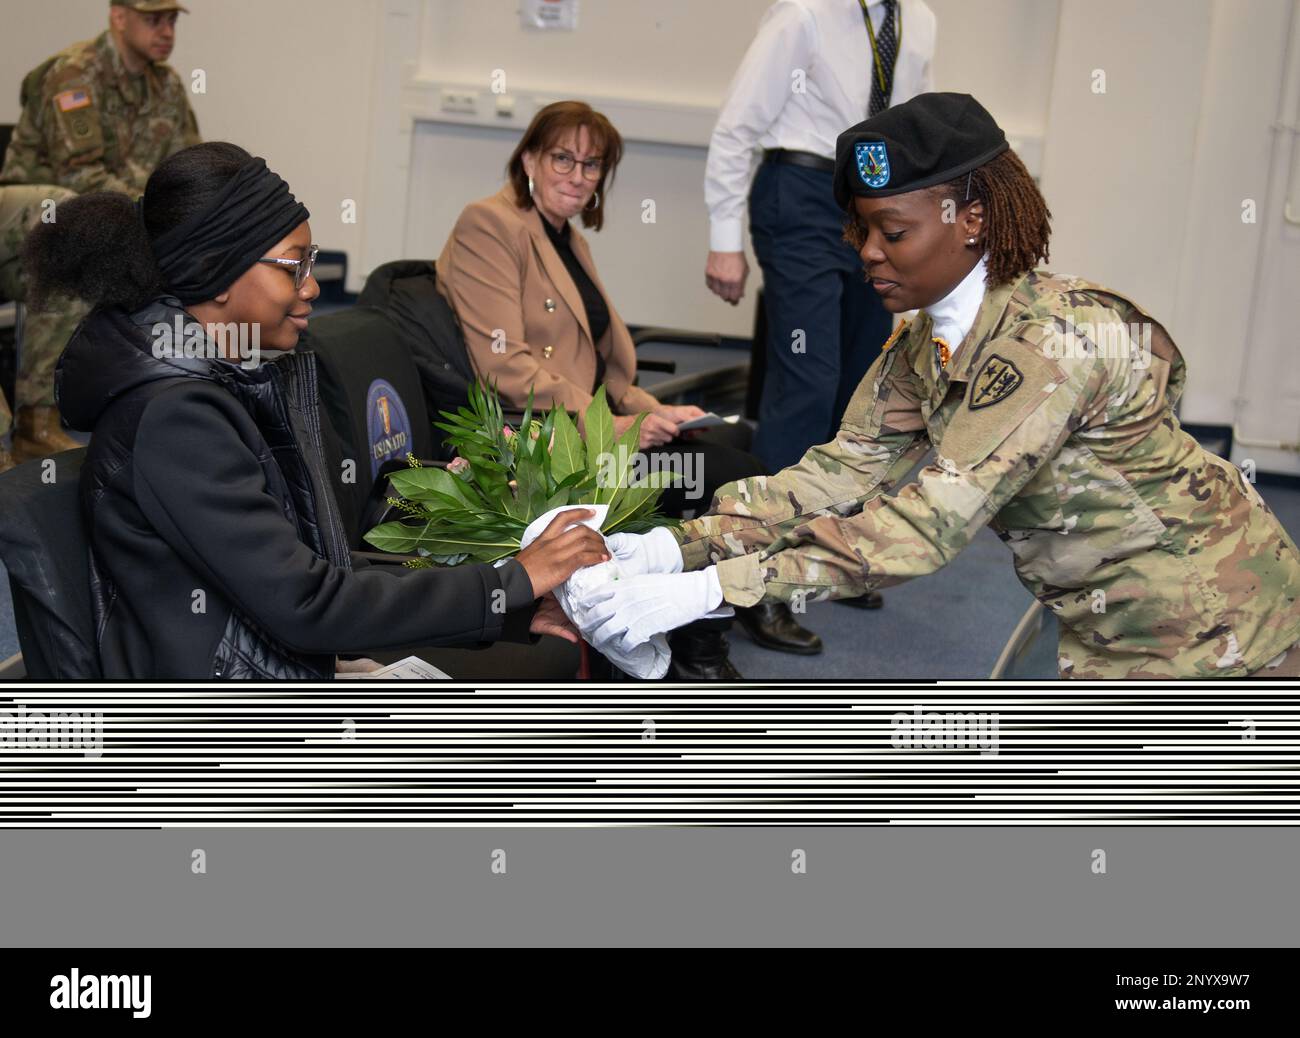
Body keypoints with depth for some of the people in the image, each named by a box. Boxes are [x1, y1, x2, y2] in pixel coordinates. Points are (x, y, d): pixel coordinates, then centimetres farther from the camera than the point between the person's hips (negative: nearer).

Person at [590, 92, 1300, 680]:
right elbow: (842, 470, -8)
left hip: (1205, 623, -7)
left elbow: (935, 518, -35)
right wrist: (681, 549, -22)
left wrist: (717, 587, -38)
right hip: (1111, 627, 8)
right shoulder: (920, 349, -2)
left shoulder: (1050, 339, -30)